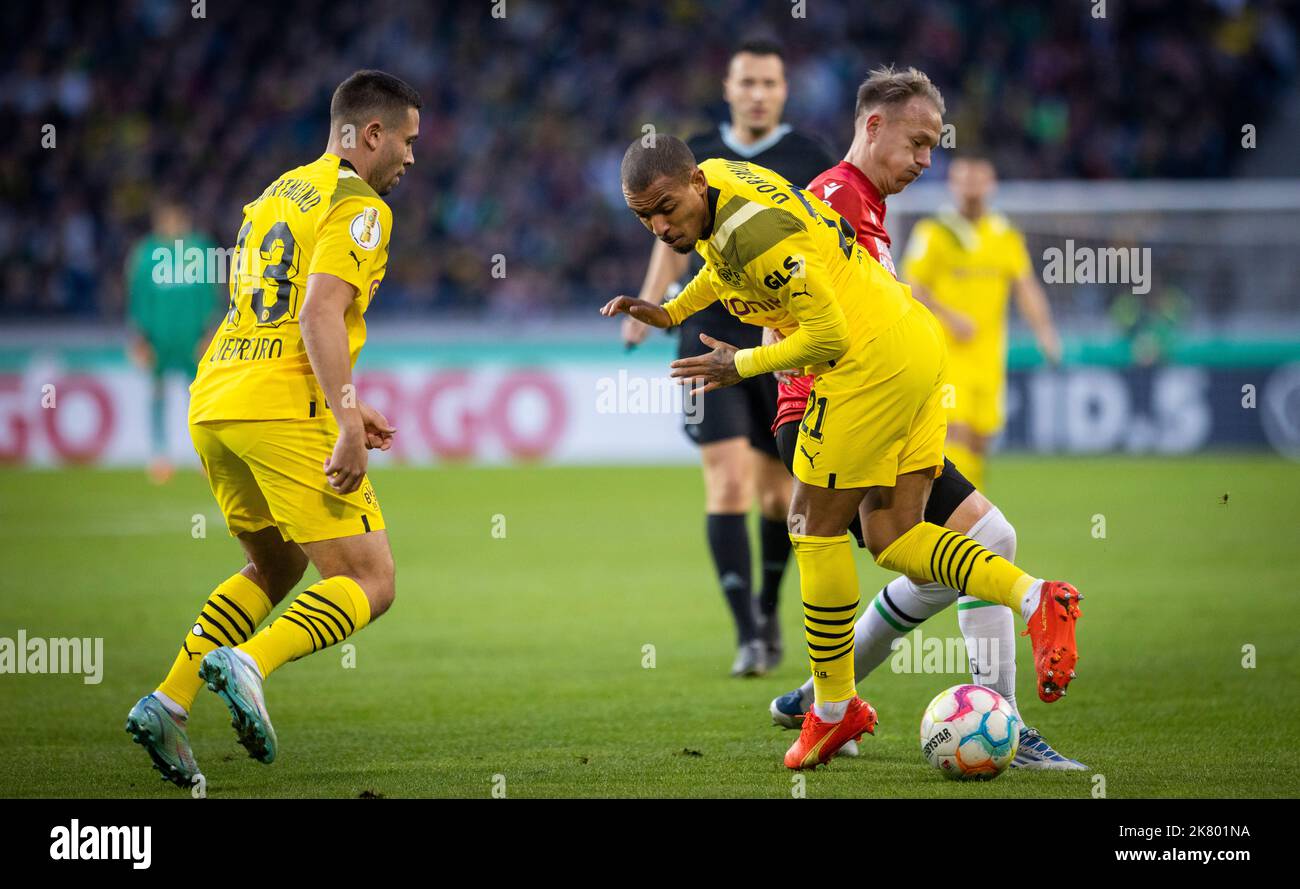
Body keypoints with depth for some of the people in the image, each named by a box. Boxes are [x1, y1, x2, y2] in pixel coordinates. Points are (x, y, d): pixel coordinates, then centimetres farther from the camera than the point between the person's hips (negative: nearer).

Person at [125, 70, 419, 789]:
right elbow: (320, 315, -18)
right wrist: (347, 423, -22)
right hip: (285, 412, -8)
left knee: (274, 569, 24)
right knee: (369, 583, -3)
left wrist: (342, 408, 27)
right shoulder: (357, 206, -4)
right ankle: (247, 663, -26)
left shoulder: (277, 194, 23)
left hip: (212, 405, 9)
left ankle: (167, 701, 9)